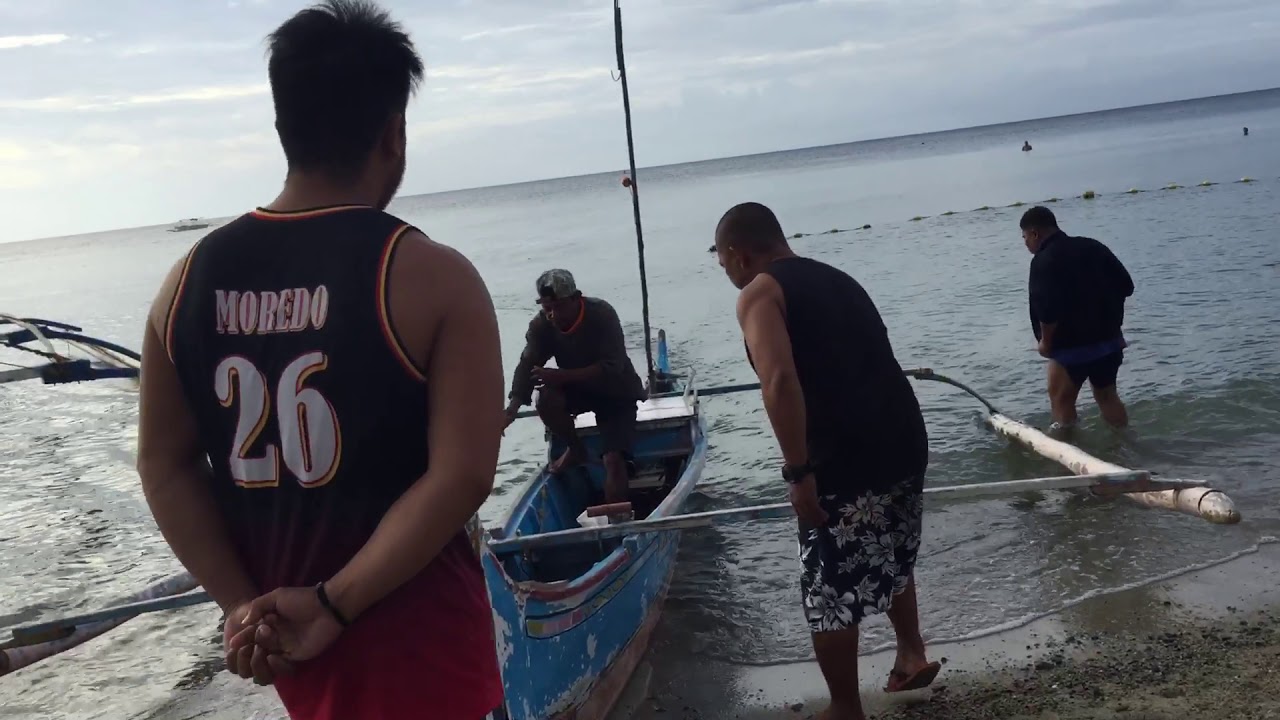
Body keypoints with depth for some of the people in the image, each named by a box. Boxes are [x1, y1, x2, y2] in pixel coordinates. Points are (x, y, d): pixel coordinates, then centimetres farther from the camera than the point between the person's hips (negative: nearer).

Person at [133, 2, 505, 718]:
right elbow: (461, 476, -23)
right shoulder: (432, 276, -17)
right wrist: (335, 604, -17)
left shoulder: (192, 277, -2)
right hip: (414, 633, -5)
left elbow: (165, 466, 2)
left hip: (272, 628, 5)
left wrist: (242, 604, 1)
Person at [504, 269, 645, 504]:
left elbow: (612, 368, -31)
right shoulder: (541, 325, -16)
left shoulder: (602, 314, -27)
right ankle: (575, 449, -1)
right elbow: (527, 365, -23)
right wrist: (512, 409, -40)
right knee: (546, 399, -28)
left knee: (613, 459, -21)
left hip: (616, 392, -3)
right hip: (579, 389, 4)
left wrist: (562, 376, -39)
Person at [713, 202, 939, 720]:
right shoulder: (837, 280, 19)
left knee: (831, 591, 9)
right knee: (893, 560, 33)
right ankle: (912, 654, 39)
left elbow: (780, 380, -22)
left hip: (845, 464, -8)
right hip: (905, 444, 8)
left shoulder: (759, 293, -5)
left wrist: (798, 472, -19)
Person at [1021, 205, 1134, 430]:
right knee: (1107, 396, 21)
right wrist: (1103, 308, 17)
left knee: (1061, 400, 7)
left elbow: (1047, 309, -26)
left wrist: (1046, 342, -11)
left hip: (1072, 346, -8)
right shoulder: (1093, 247, 7)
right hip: (1110, 340, 8)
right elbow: (1126, 285, 10)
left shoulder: (1044, 261, -16)